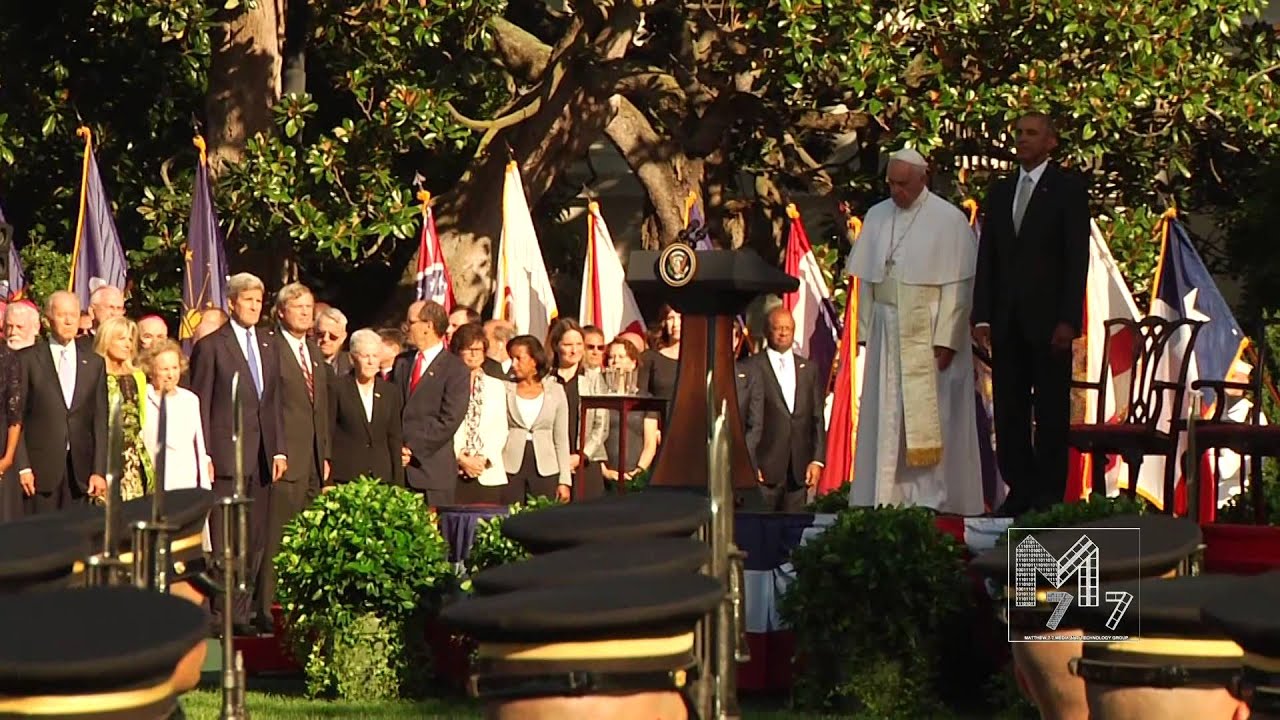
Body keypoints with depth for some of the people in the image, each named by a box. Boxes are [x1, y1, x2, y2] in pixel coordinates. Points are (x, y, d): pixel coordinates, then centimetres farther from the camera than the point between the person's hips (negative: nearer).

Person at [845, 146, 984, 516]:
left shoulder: (949, 219, -6)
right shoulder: (877, 216, 9)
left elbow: (957, 285, -8)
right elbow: (867, 280, 12)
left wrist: (946, 339, -13)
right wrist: (866, 331, 6)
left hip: (929, 333, -5)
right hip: (888, 332, 5)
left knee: (930, 417, -3)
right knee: (886, 417, 4)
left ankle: (934, 497, 1)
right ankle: (888, 496, 7)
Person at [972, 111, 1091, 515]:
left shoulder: (1069, 191, 0)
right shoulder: (1000, 192, 15)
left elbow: (1077, 258, -6)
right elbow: (987, 258, 14)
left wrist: (1068, 320, -14)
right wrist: (982, 316, 4)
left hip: (1048, 319, -5)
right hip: (1007, 319, 5)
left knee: (1051, 411, -2)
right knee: (1009, 410, 4)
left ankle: (1050, 494, 0)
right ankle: (1020, 491, 9)